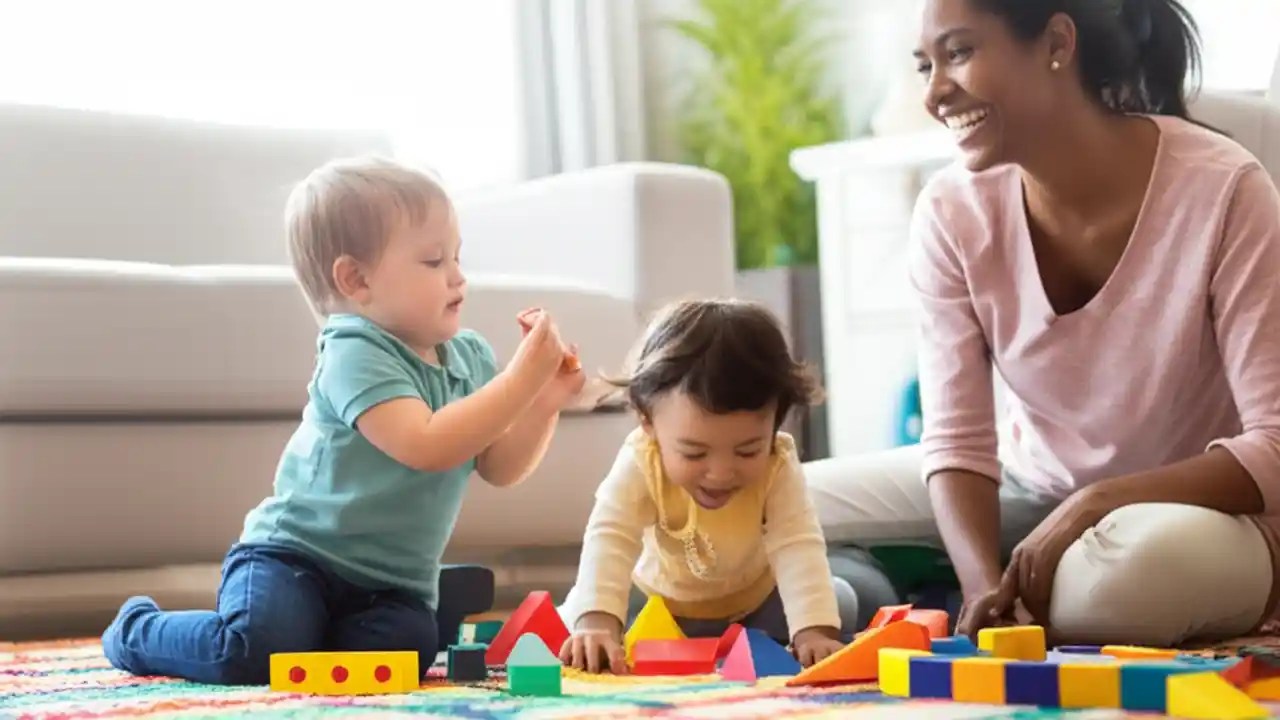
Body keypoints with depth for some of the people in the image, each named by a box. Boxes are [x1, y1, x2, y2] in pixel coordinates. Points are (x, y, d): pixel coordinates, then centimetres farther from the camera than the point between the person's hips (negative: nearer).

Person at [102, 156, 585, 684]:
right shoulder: (355, 354, -18)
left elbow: (499, 468, 8)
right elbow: (426, 447, -30)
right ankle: (138, 631, 7)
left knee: (406, 650, -25)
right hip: (296, 553, -6)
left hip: (388, 583, 6)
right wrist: (521, 381, -29)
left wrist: (545, 403, -9)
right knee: (251, 652, -28)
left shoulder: (471, 357, 7)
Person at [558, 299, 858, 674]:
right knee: (574, 618, -16)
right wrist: (596, 624, -61)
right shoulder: (640, 465, -33)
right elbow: (608, 542, -43)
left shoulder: (778, 468, -30)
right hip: (658, 602, -1)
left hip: (757, 604, 1)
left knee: (840, 601, -12)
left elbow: (798, 548, -38)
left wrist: (814, 630, -56)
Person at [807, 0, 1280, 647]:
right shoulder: (952, 211, -13)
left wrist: (1093, 505, -37)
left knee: (1151, 561, -40)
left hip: (1197, 501, -3)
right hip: (1031, 486, 4)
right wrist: (985, 586, -33)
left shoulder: (1221, 191, -24)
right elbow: (957, 442, -14)